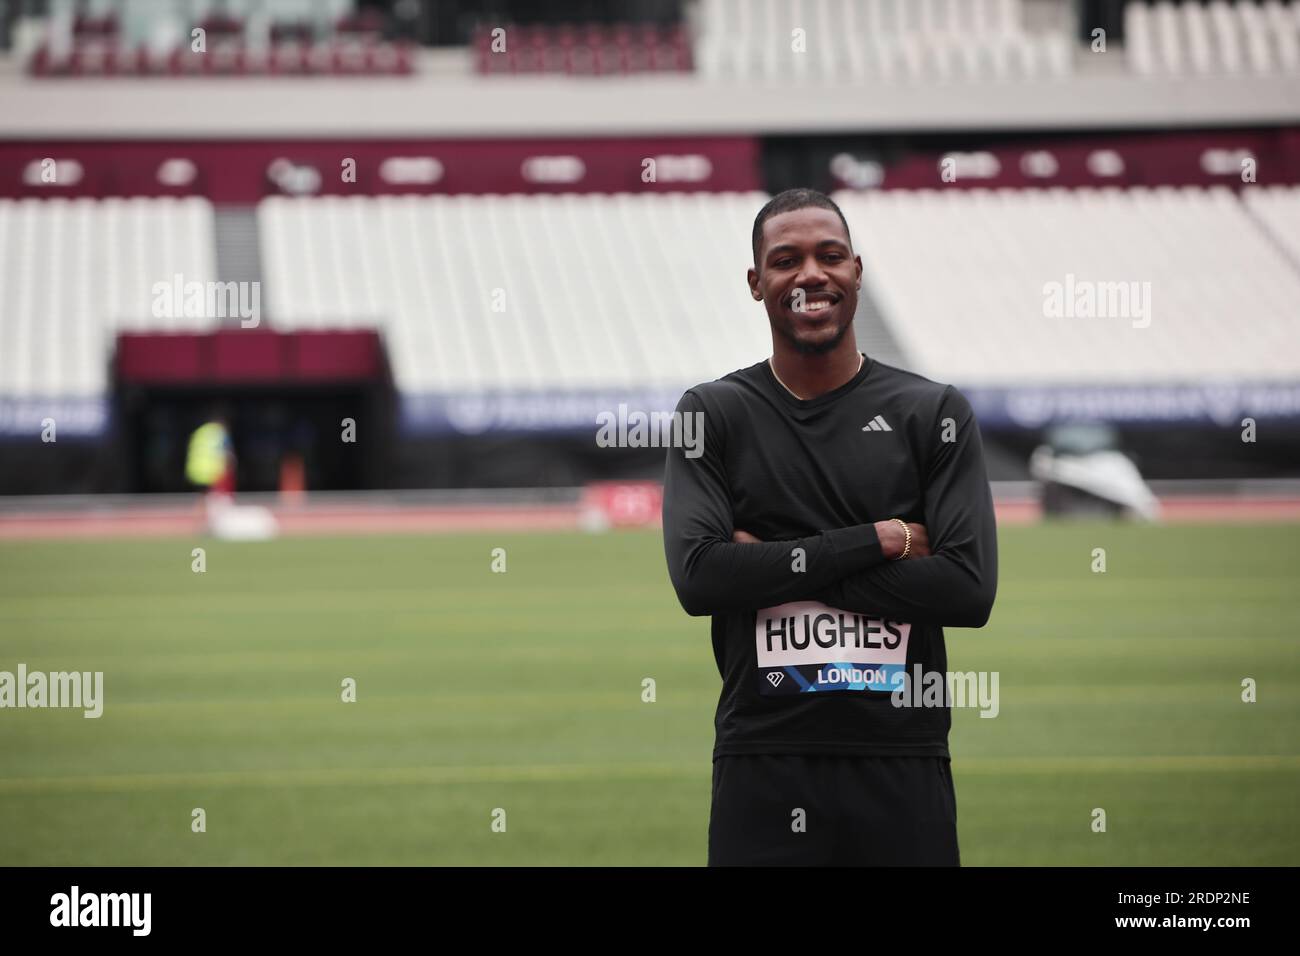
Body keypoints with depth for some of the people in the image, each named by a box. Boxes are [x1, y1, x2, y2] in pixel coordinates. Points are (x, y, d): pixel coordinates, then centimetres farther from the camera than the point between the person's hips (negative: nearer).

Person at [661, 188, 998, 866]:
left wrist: (775, 563, -10)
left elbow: (970, 589, -8)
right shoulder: (713, 415, 5)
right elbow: (697, 576, -9)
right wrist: (877, 541, -12)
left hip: (903, 763, 0)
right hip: (763, 761, 0)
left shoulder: (934, 414, 4)